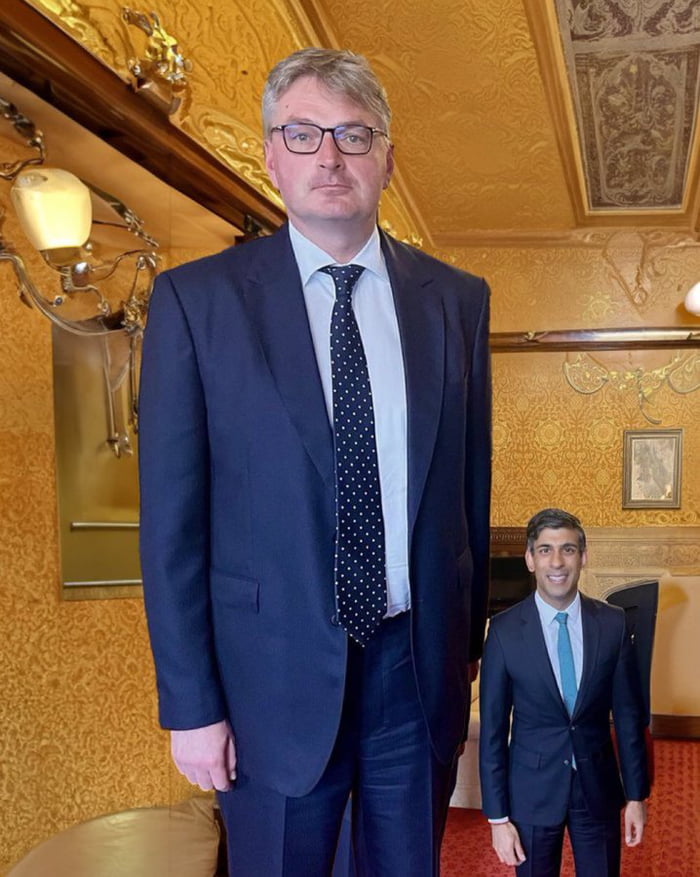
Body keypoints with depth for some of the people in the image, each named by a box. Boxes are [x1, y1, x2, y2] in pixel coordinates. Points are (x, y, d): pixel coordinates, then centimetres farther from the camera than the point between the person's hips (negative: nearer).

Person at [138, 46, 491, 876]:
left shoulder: (456, 299, 1)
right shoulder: (196, 299, -7)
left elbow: (471, 487, 6)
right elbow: (171, 518, -7)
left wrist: (466, 645, 10)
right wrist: (191, 706, -7)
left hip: (420, 668, 3)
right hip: (277, 676, -2)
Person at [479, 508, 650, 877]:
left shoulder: (613, 623, -6)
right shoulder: (504, 629, -12)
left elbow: (628, 715, 1)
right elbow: (492, 729, -8)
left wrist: (636, 794, 4)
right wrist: (498, 817, -7)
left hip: (599, 788, 2)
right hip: (532, 789, -1)